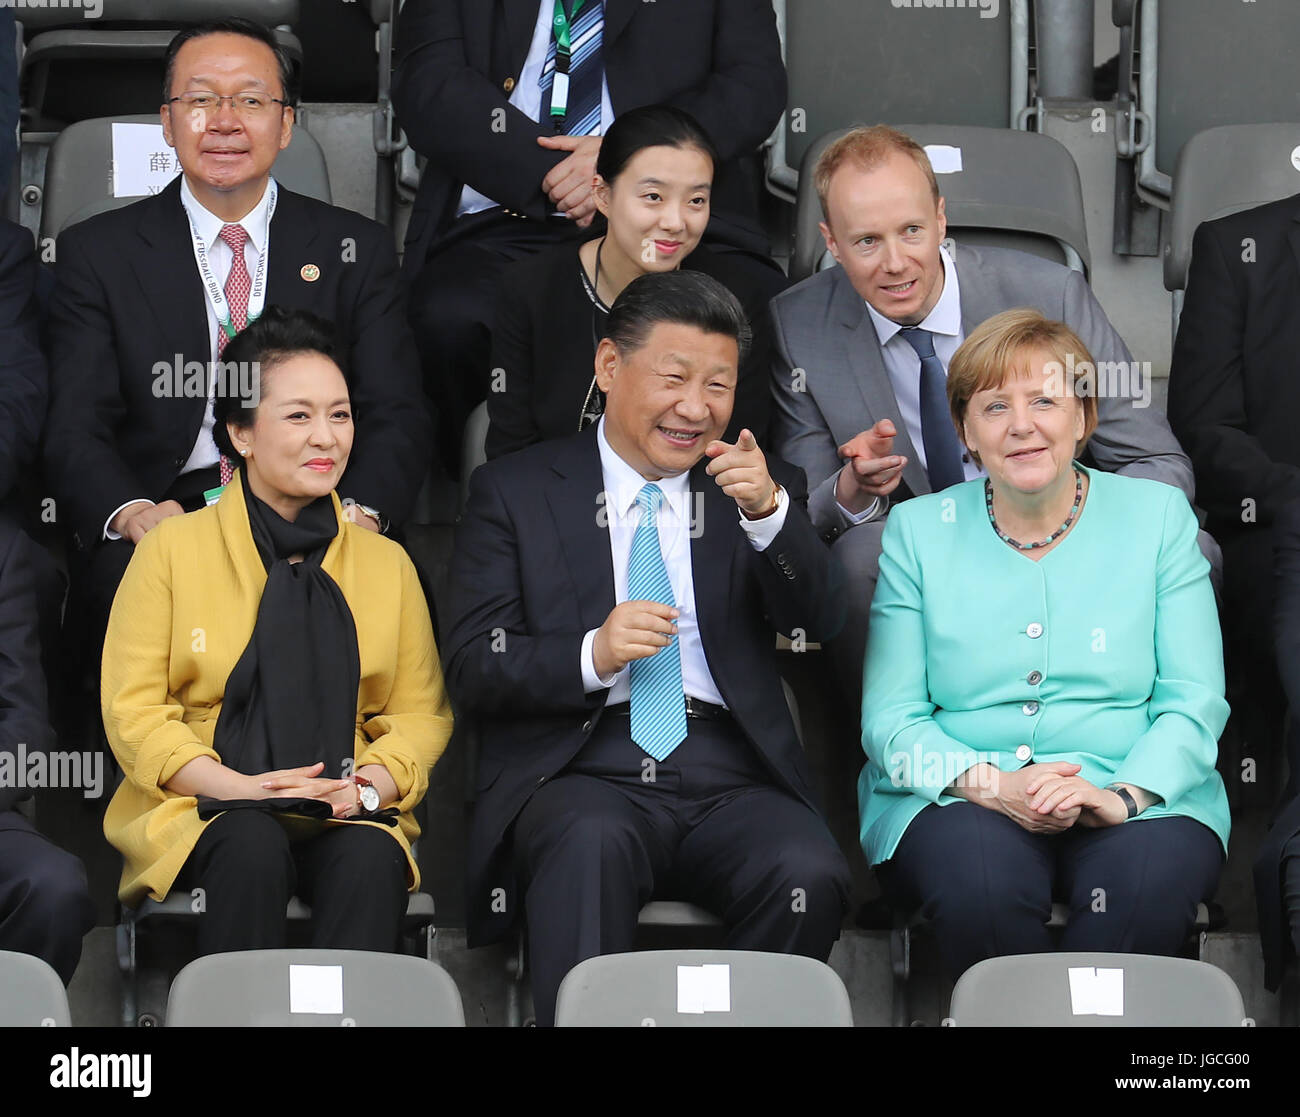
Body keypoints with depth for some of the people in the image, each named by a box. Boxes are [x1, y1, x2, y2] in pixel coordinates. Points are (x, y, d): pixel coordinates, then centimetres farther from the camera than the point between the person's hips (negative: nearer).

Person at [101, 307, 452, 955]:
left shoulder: (387, 564, 16)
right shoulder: (172, 549, 7)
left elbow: (423, 713, 14)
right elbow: (132, 713, 2)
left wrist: (369, 785, -9)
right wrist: (236, 786, -14)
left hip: (345, 821, 2)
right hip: (200, 814, -1)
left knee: (371, 857, -32)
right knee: (253, 844, -35)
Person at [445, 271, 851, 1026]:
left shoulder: (764, 490, 19)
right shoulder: (517, 491, 13)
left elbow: (821, 619, 2)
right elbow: (473, 667, 5)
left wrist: (768, 512, -16)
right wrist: (591, 656, -14)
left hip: (729, 778, 2)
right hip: (582, 770, -2)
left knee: (811, 876, -30)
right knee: (591, 844, -37)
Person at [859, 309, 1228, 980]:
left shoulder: (1158, 516, 10)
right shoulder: (916, 530, 10)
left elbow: (1194, 702, 3)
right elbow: (888, 719, 3)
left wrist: (1123, 795, -16)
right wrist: (992, 784, -16)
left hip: (1138, 795, 0)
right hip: (959, 801, 0)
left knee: (1150, 877, -35)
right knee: (980, 875, -36)